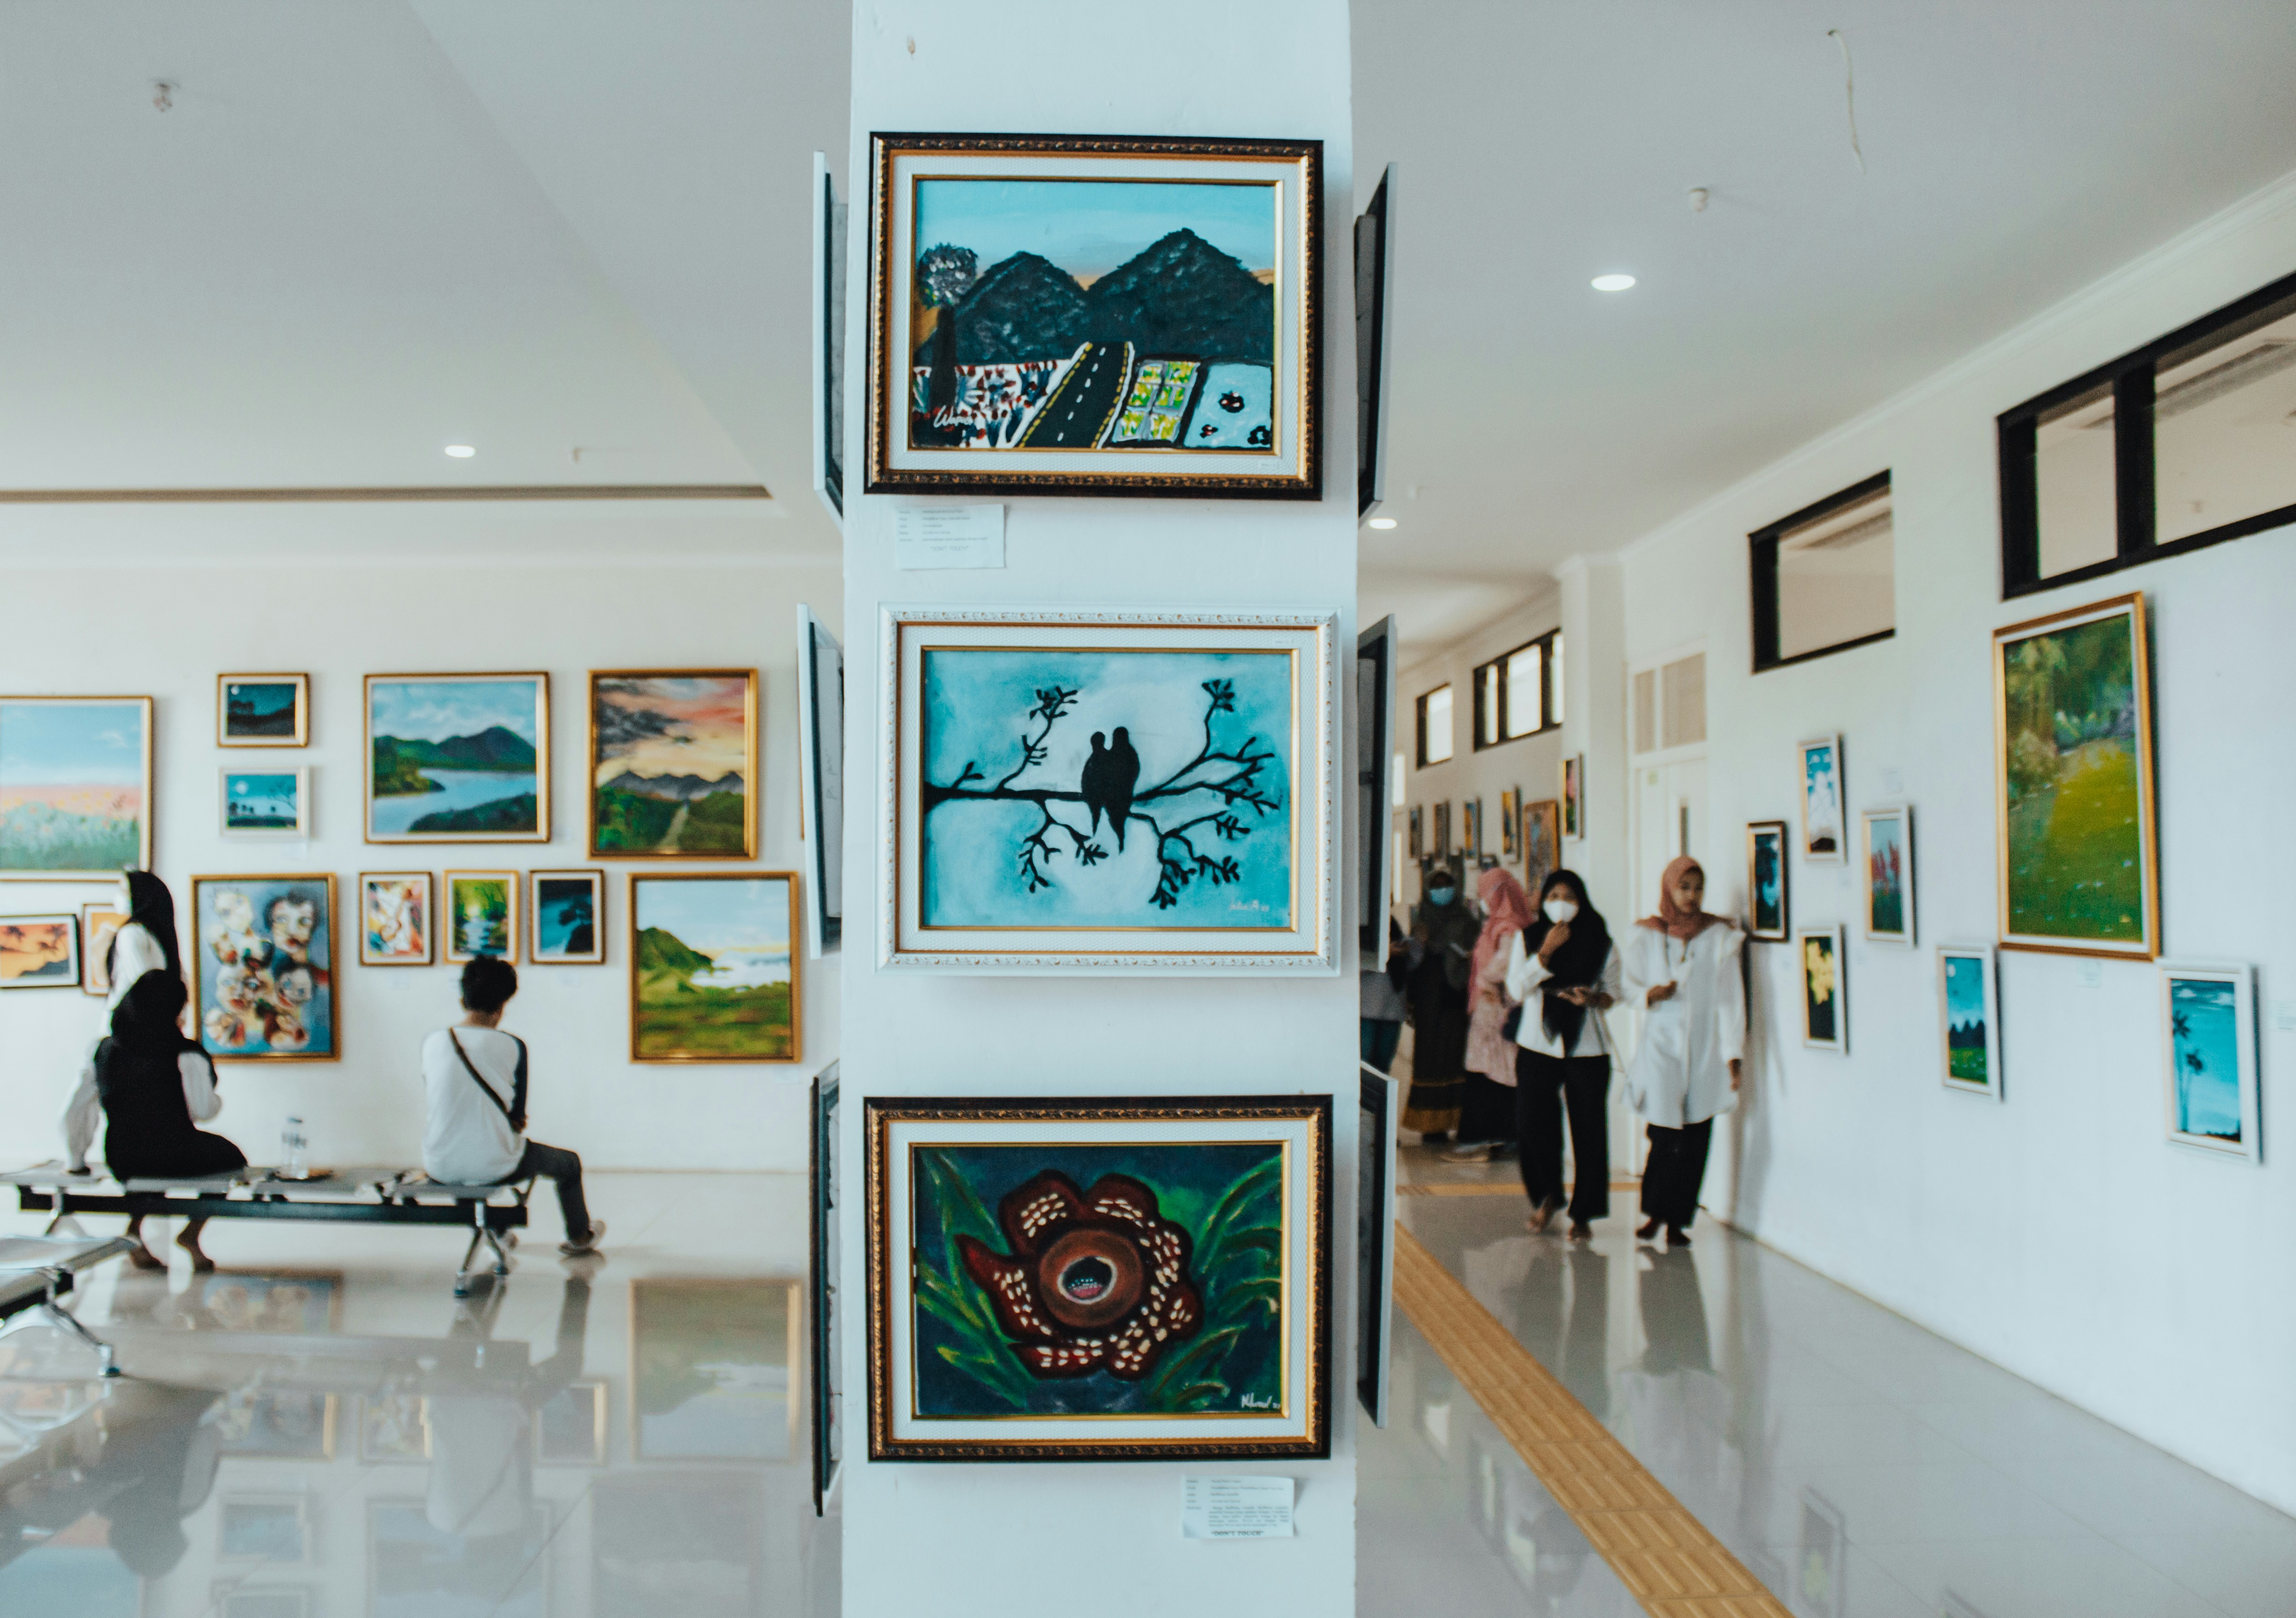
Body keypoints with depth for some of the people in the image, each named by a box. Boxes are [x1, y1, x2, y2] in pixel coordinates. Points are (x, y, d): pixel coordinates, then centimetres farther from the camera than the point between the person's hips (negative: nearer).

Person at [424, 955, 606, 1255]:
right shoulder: (512, 1047, -12)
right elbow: (518, 1117, -4)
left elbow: (433, 1098, 11)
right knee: (569, 1163, 24)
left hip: (440, 1170, 4)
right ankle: (579, 1236, 49)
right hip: (493, 1168, -4)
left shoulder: (432, 1044, -3)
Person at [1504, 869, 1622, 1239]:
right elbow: (1517, 988, -4)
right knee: (1534, 1125, 0)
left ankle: (1583, 1213, 11)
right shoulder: (1527, 938, 5)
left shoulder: (1600, 942, 3)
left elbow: (1613, 992, 7)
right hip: (1537, 1045, 1)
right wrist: (1547, 951, -14)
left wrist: (1594, 999, -16)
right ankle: (1548, 1196, 25)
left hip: (1587, 1048, -1)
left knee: (1589, 1131, -1)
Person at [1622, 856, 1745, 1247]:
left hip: (1705, 1051, 1)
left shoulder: (1719, 936, 4)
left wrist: (1733, 1054, -4)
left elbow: (1730, 998, 1)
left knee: (1696, 1139, 0)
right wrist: (1649, 993, -16)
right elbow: (1630, 983, 8)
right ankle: (1655, 1212, 13)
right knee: (1666, 1135, -6)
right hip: (1663, 1046, -1)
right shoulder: (1648, 936, 5)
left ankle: (1677, 1219, 11)